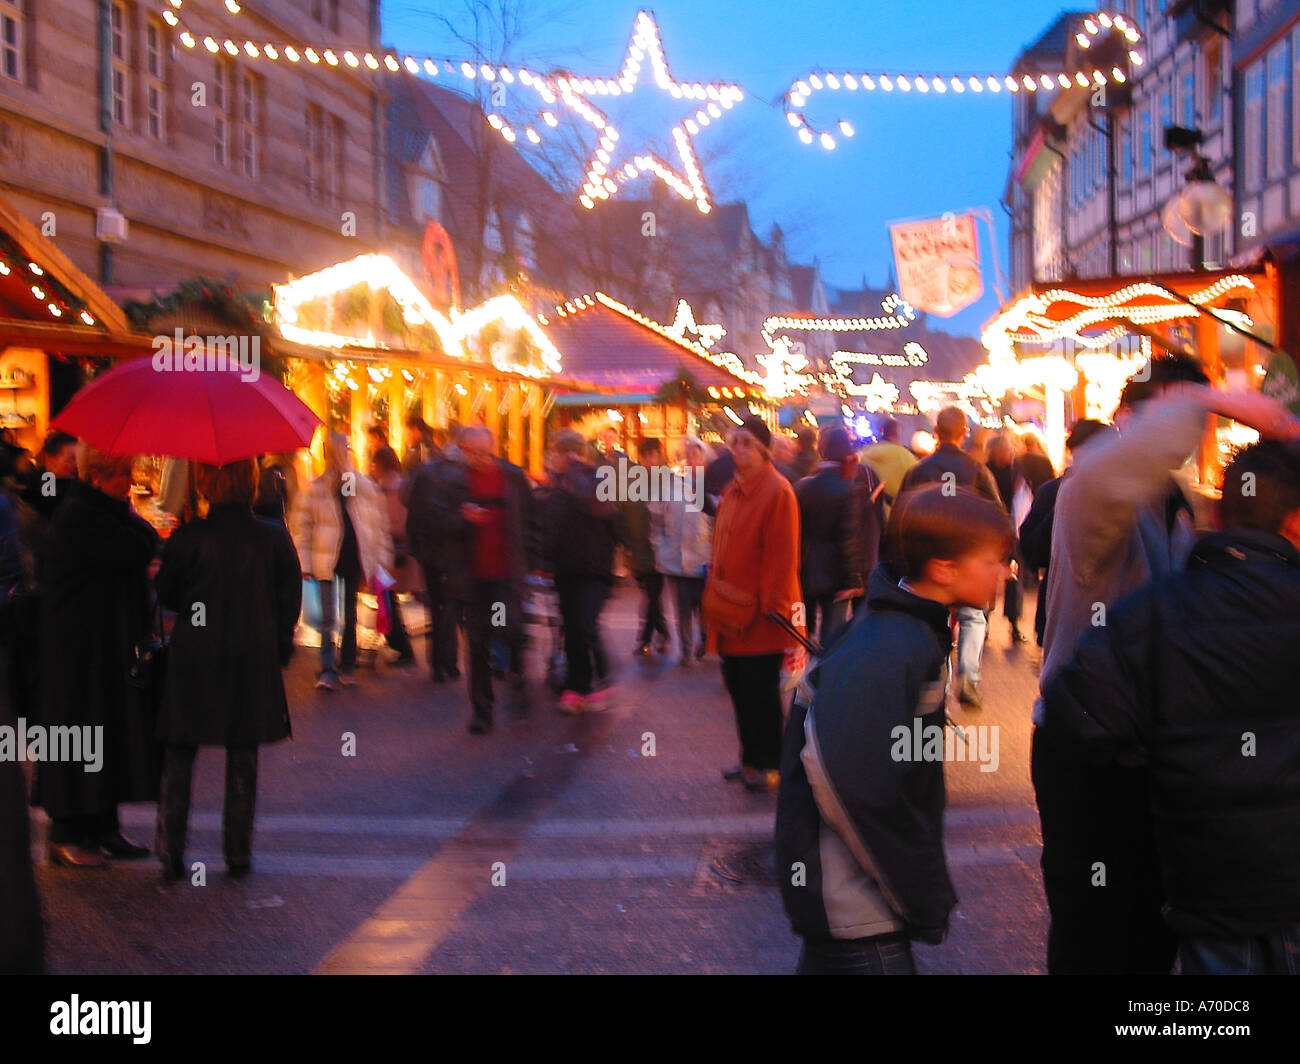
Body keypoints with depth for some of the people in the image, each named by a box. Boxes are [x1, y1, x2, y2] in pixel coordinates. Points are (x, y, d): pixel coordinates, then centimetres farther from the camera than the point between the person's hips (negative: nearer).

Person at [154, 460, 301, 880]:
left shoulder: (187, 538, -10)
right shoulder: (274, 538, -5)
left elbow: (167, 594, 1)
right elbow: (290, 598, 1)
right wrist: (279, 645, 13)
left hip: (194, 658, -1)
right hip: (254, 657, 1)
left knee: (179, 756, 10)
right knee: (243, 759, 10)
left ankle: (171, 851, 9)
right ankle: (238, 852, 13)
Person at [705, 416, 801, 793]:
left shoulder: (777, 491, -13)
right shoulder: (733, 490, 13)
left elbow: (782, 555, -17)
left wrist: (771, 604, -18)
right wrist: (715, 595, 13)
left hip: (760, 616, -8)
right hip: (731, 613, 8)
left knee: (760, 690, 0)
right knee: (738, 687, 14)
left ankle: (769, 764, 12)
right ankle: (751, 759, 26)